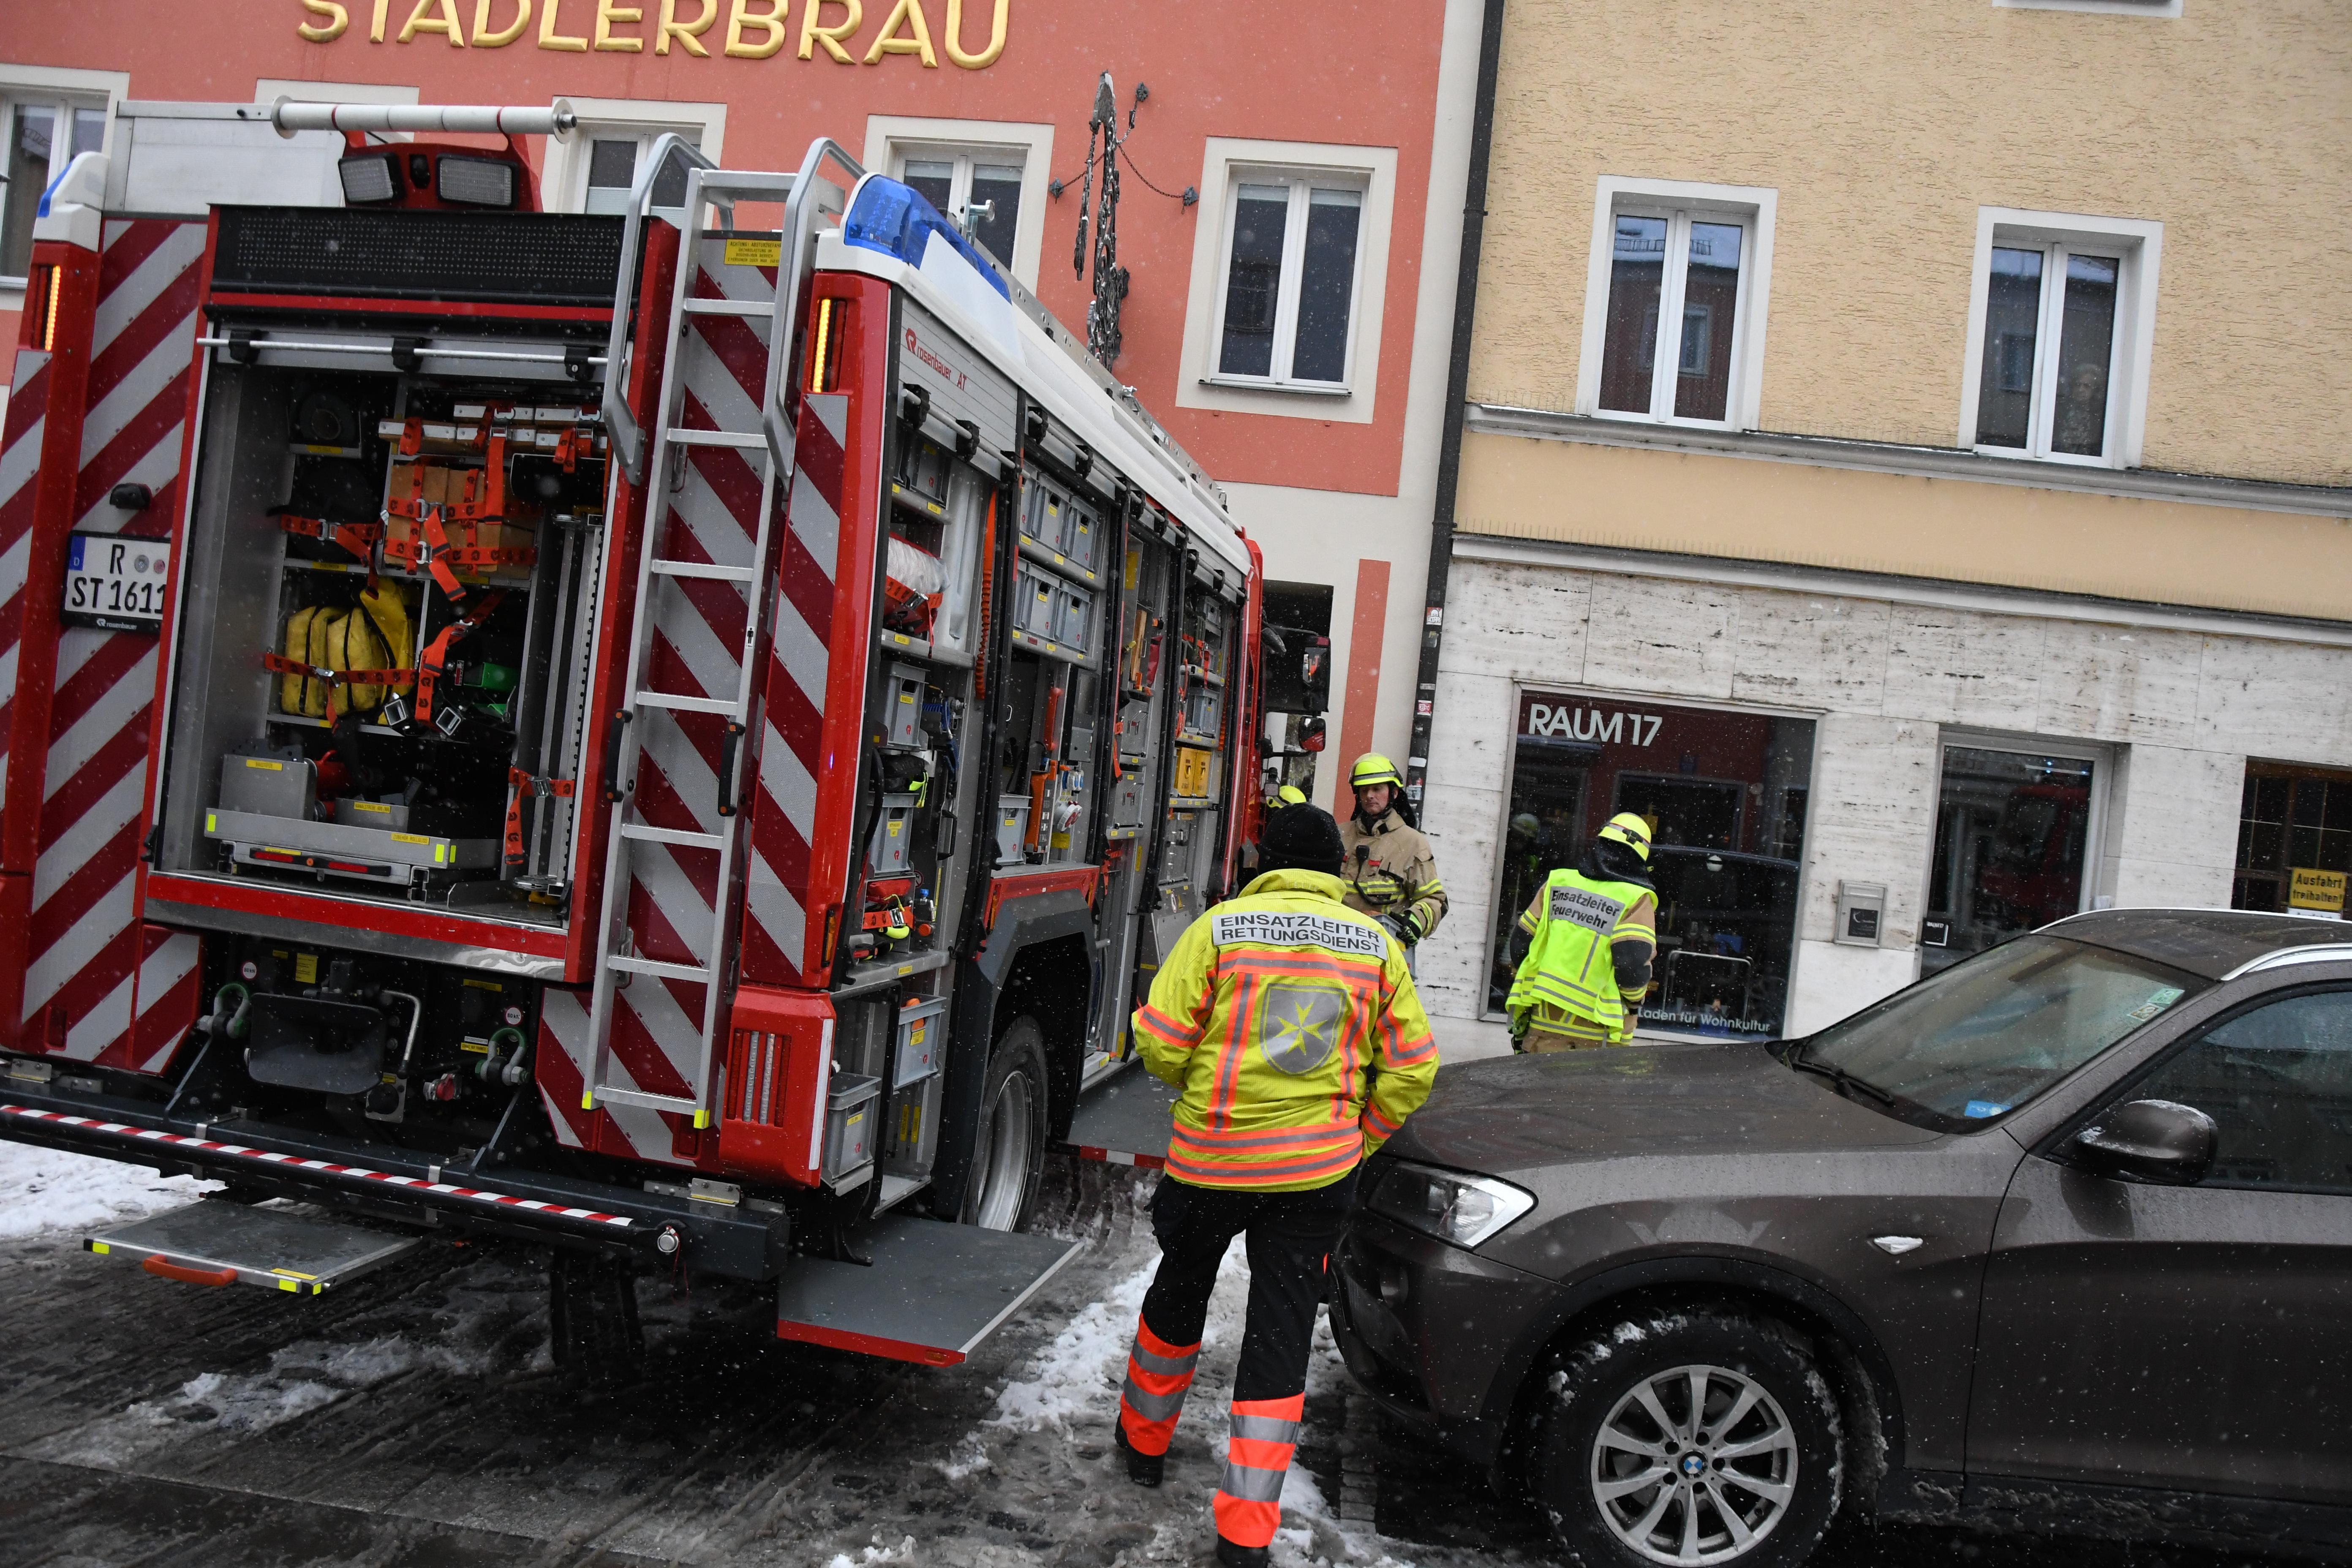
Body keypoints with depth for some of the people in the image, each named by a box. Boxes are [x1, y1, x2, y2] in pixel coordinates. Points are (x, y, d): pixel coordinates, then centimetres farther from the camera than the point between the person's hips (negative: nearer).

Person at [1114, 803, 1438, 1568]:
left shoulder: (1220, 926, -6)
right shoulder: (1376, 944, 2)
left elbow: (1160, 1042, -9)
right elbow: (1411, 1068, 2)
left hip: (1211, 1158, -1)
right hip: (1318, 1171, 1)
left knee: (1179, 1295, 23)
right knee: (1281, 1333, 8)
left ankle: (1143, 1441, 43)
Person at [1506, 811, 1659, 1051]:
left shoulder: (1559, 881, 6)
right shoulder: (1635, 899, -7)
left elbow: (1522, 942, 9)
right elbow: (1633, 965, -17)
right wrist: (1634, 1002, 3)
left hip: (1543, 1016, 4)